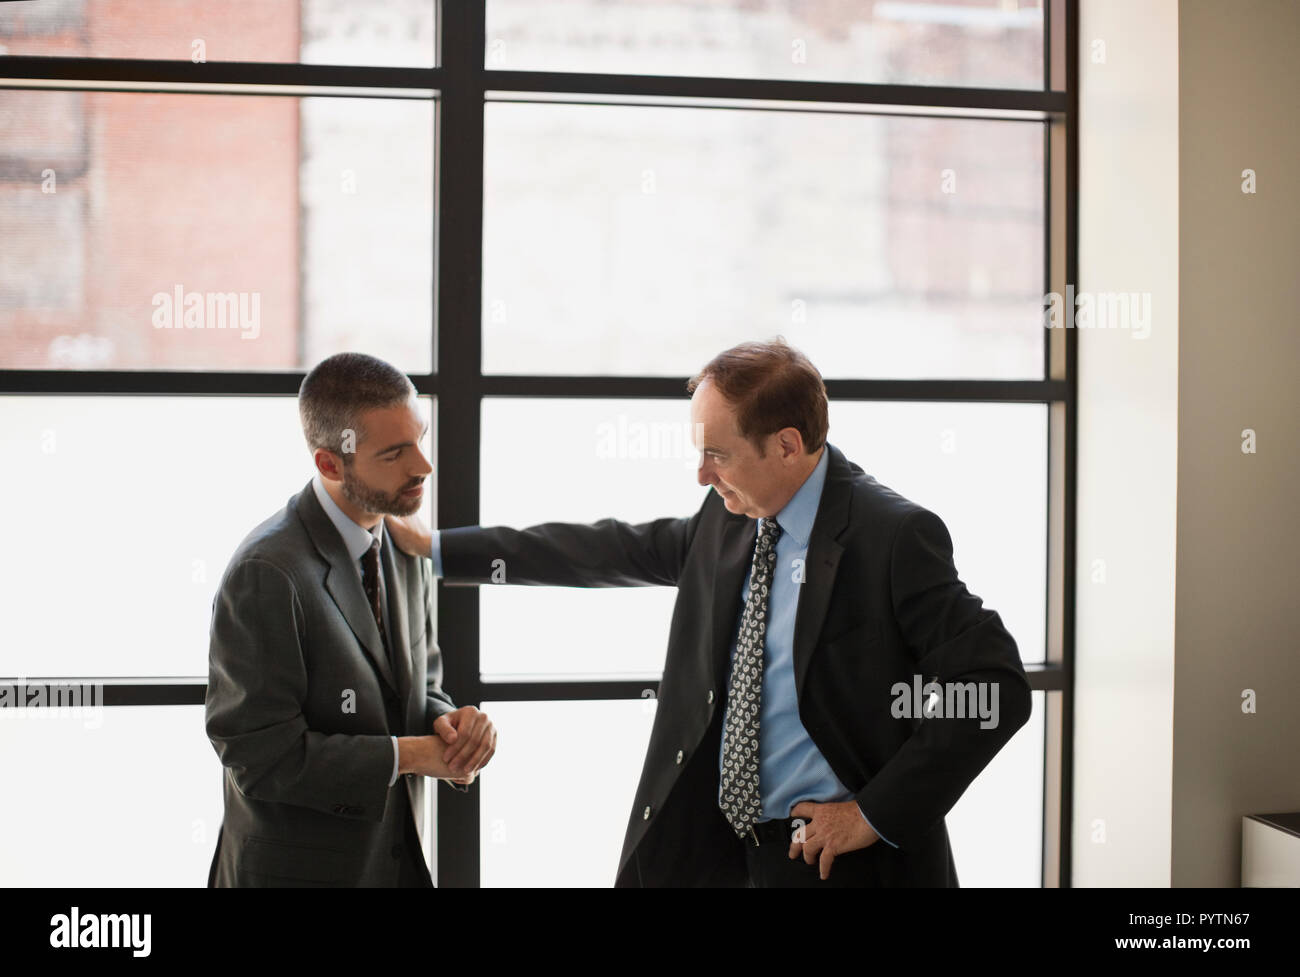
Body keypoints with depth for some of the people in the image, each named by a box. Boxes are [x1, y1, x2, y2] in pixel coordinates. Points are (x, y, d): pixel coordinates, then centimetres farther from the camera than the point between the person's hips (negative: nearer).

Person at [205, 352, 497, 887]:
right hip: (298, 869, -7)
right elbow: (261, 756, -22)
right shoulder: (267, 575, -22)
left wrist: (446, 722, -11)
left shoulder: (403, 546, 2)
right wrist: (408, 754, -20)